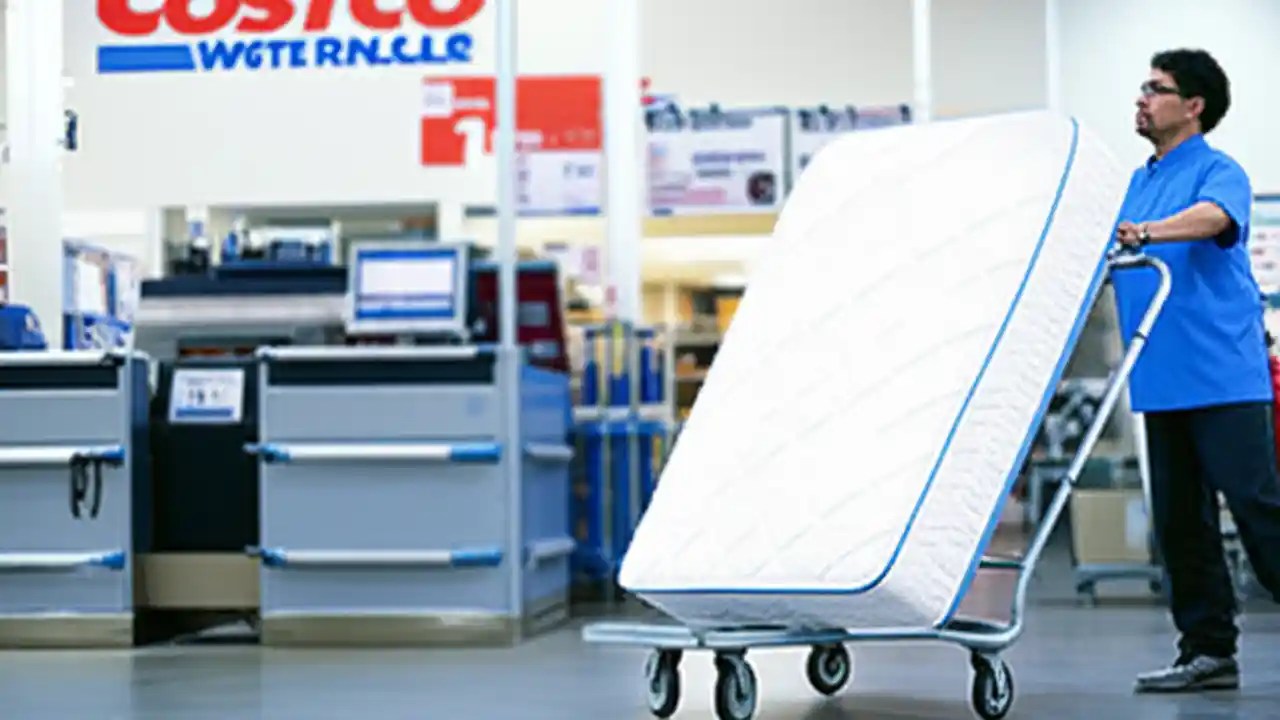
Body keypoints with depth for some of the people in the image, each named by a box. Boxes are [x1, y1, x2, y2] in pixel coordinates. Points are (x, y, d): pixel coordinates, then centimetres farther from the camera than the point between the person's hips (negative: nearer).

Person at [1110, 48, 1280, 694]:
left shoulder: (1217, 172, -6)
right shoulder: (1138, 182, 19)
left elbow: (1213, 217, -29)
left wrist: (1145, 233, -46)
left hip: (1222, 375, -8)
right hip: (1163, 380, 8)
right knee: (1179, 521, 7)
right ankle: (1207, 651, 13)